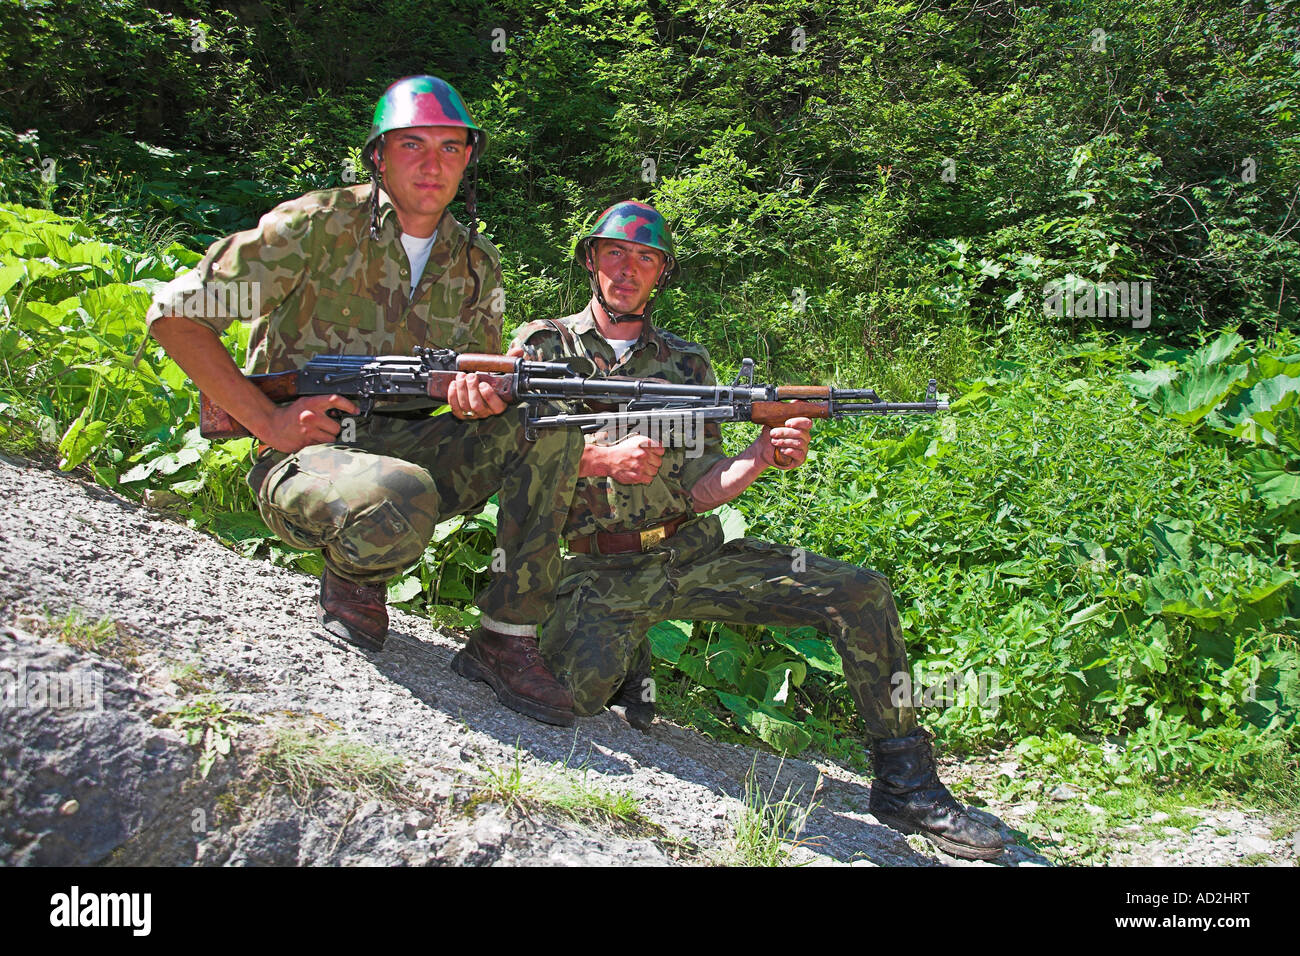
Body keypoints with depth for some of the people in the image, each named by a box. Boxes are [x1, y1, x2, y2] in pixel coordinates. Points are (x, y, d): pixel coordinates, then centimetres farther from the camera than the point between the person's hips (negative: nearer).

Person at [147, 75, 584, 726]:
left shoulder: (475, 264, 9)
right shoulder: (317, 225, -8)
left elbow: (479, 377, 13)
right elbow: (175, 312, -7)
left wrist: (474, 394, -14)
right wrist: (266, 420, -15)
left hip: (406, 448, 5)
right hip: (305, 451, -5)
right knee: (400, 502, -40)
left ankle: (507, 640, -15)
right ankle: (352, 577, -1)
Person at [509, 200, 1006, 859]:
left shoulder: (687, 364, 12)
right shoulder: (543, 345, 6)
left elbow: (699, 491, 6)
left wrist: (763, 456, -14)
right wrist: (603, 460, -17)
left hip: (692, 553, 3)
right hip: (598, 572, -3)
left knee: (861, 592, -12)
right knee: (584, 686, -34)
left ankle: (906, 786, -3)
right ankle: (624, 654, 5)